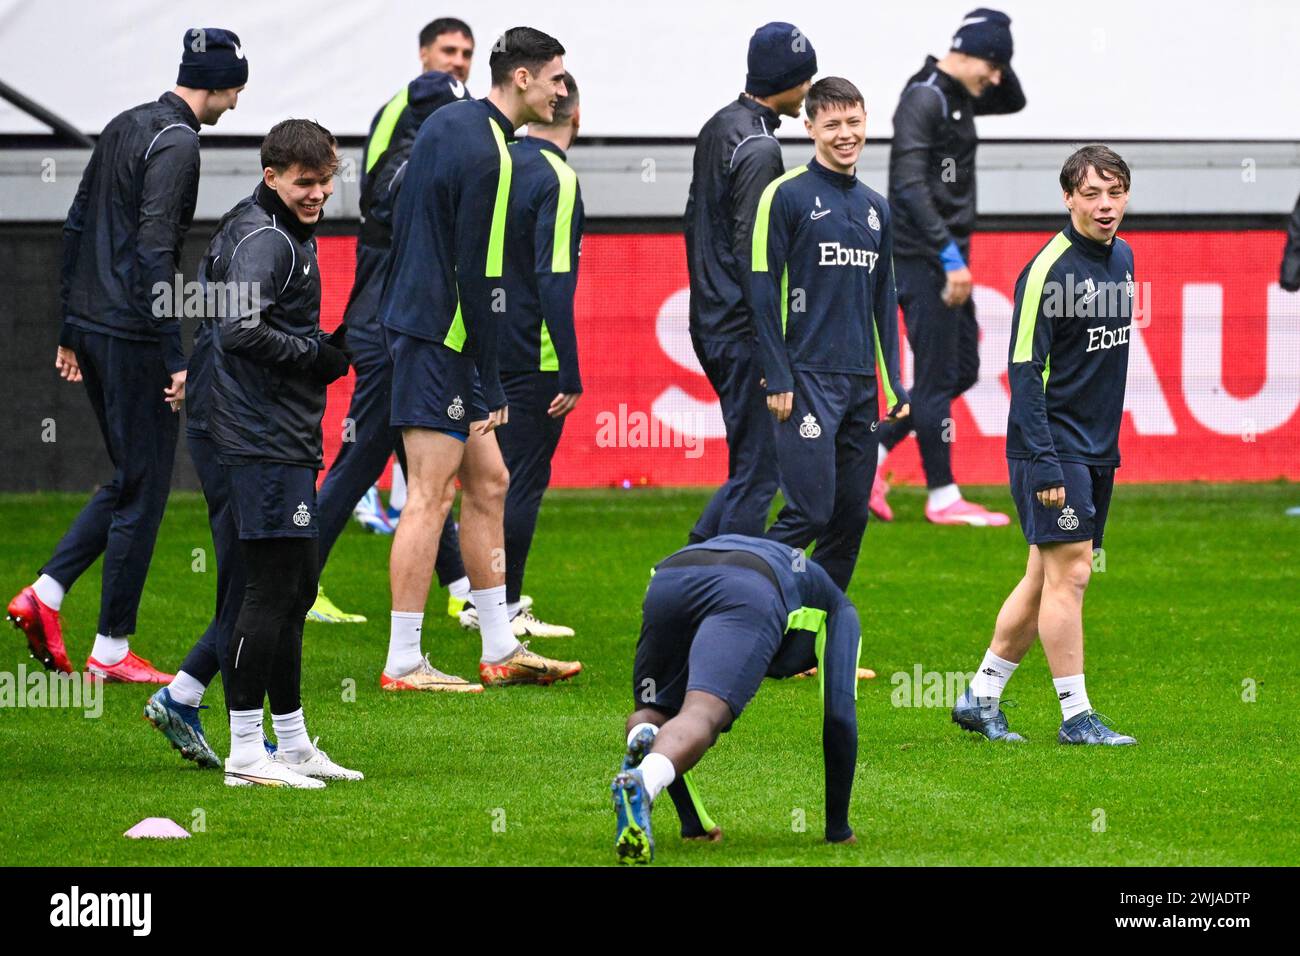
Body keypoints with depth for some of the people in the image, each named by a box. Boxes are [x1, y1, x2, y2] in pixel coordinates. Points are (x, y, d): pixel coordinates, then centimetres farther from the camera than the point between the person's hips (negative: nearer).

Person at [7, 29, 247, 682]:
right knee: (144, 488, -1)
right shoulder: (176, 142, -14)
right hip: (132, 334, -9)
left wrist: (70, 330, 23)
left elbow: (76, 226, 19)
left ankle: (45, 595, 8)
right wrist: (174, 359, -21)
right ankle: (111, 651, 2)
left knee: (132, 478, 18)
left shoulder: (124, 127, 15)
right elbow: (154, 250, -21)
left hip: (91, 327, 9)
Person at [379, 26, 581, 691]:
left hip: (414, 320, 10)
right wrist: (491, 390, -16)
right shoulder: (487, 155, -19)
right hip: (440, 338, -10)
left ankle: (500, 650, 18)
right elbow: (478, 278, -20)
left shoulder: (446, 123, 12)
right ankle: (402, 664, -5)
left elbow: (402, 222, 21)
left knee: (488, 483, 14)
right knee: (430, 496, -7)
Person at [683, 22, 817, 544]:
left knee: (753, 463, 16)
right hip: (742, 332, -10)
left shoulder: (718, 127, 13)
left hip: (709, 321, 10)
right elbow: (752, 254, -20)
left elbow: (695, 221, 22)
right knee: (757, 471, -5)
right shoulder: (758, 146, -16)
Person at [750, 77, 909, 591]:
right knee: (809, 512, -13)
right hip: (808, 378, -7)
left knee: (851, 519, 5)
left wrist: (894, 383, 14)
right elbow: (762, 291, -7)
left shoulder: (875, 207, 16)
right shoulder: (787, 194, -4)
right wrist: (777, 380, -12)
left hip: (861, 384, 7)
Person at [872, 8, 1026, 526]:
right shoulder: (924, 98, -15)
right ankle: (942, 497, 0)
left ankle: (871, 454, 17)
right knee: (938, 376, -5)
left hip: (946, 257, 10)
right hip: (924, 257, -10)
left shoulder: (957, 96, 13)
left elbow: (1013, 100, 29)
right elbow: (910, 184, -23)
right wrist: (950, 255, -27)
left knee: (962, 371, 13)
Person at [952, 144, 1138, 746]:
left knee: (1044, 577, 10)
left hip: (1098, 448, 8)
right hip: (1054, 447, -8)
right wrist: (1043, 463, -22)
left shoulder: (1121, 257, 10)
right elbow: (1024, 371, -17)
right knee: (1069, 573, -8)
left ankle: (980, 698, 18)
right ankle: (1076, 717, -4)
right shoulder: (1048, 270, -15)